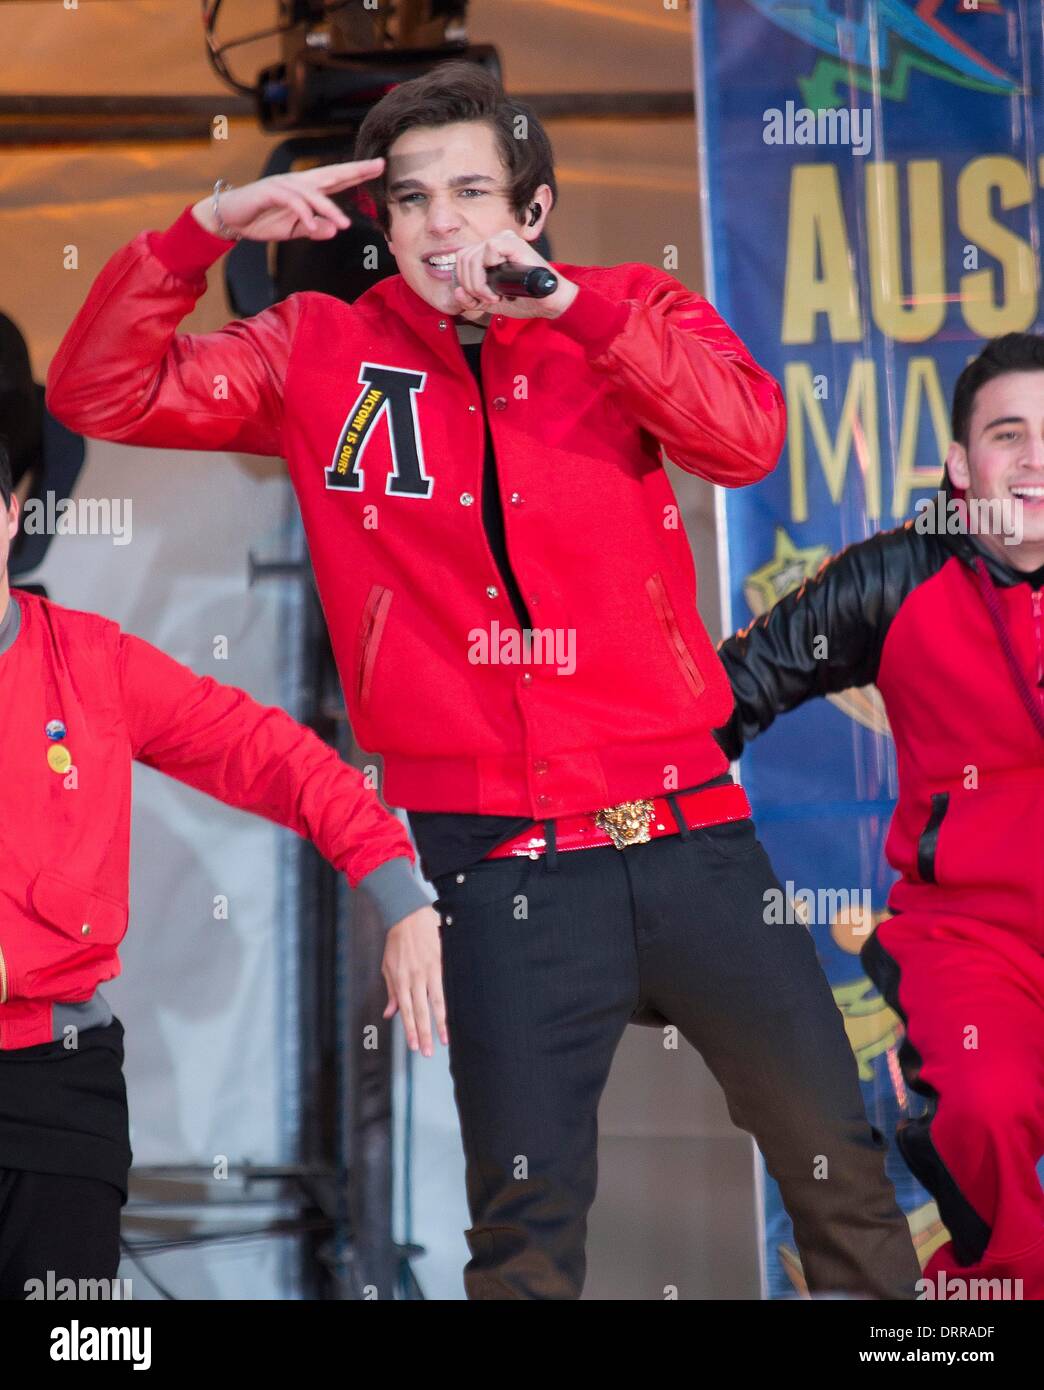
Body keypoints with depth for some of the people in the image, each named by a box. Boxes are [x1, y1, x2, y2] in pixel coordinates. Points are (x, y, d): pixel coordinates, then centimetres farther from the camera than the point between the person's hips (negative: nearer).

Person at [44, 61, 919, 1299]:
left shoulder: (629, 315, 6)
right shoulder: (324, 354, 6)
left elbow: (745, 439, -12)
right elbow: (104, 394, 1)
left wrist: (559, 302, -17)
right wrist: (207, 229, -11)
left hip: (687, 832, 1)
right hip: (499, 858, -1)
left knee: (840, 1167, 8)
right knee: (527, 1212, -2)